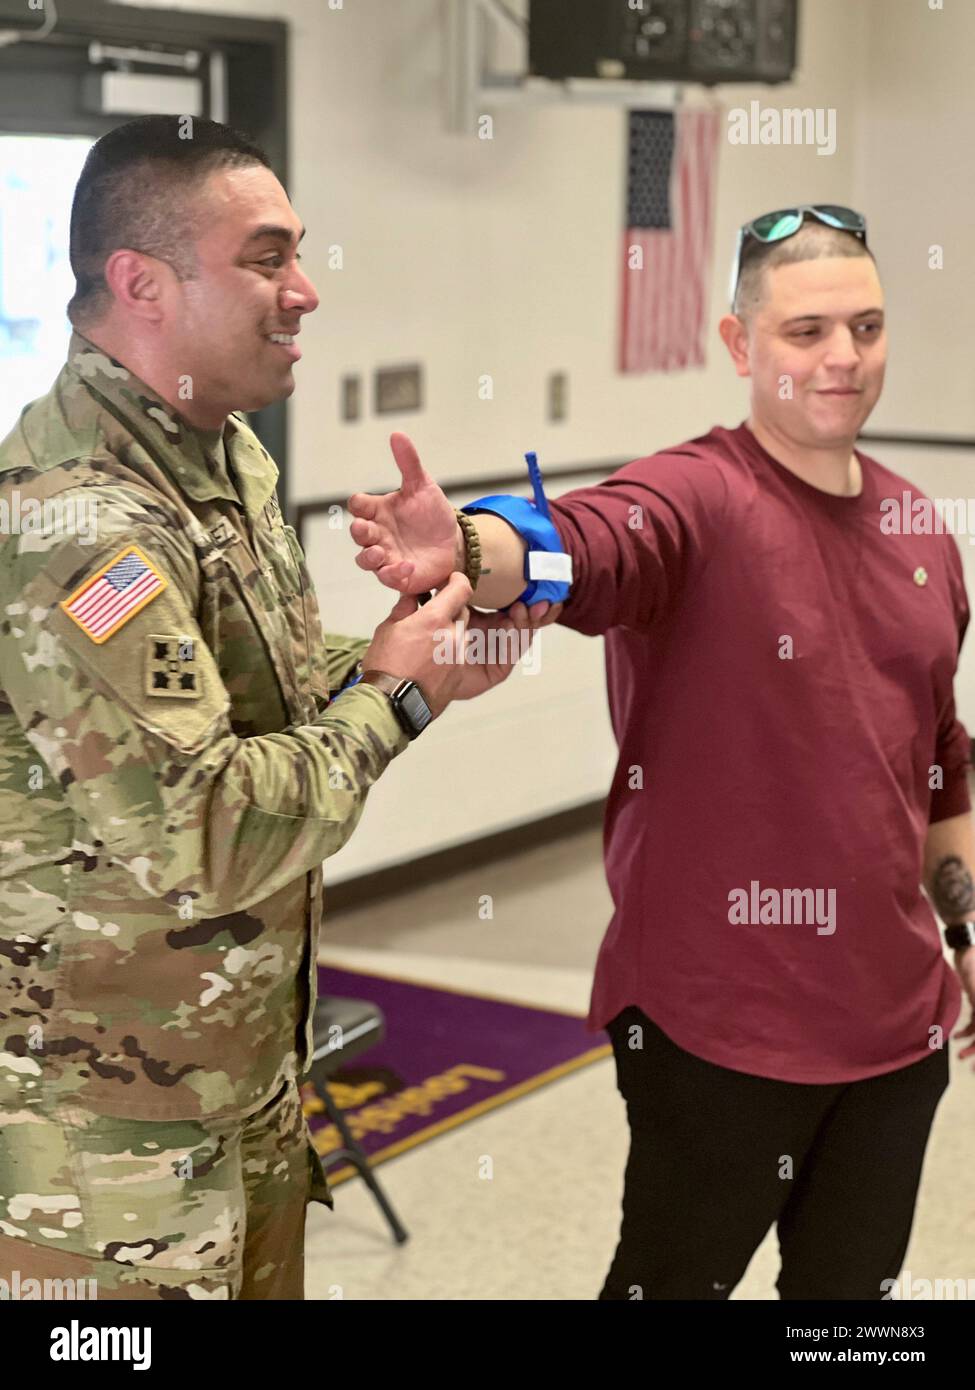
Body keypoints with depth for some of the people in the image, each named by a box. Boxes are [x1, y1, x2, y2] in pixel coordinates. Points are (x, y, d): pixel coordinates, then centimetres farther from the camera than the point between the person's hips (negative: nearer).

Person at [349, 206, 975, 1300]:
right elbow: (581, 545, -37)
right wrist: (469, 550, -58)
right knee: (678, 1278, 10)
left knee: (854, 1282, 20)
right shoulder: (697, 499, -14)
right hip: (721, 1019, -6)